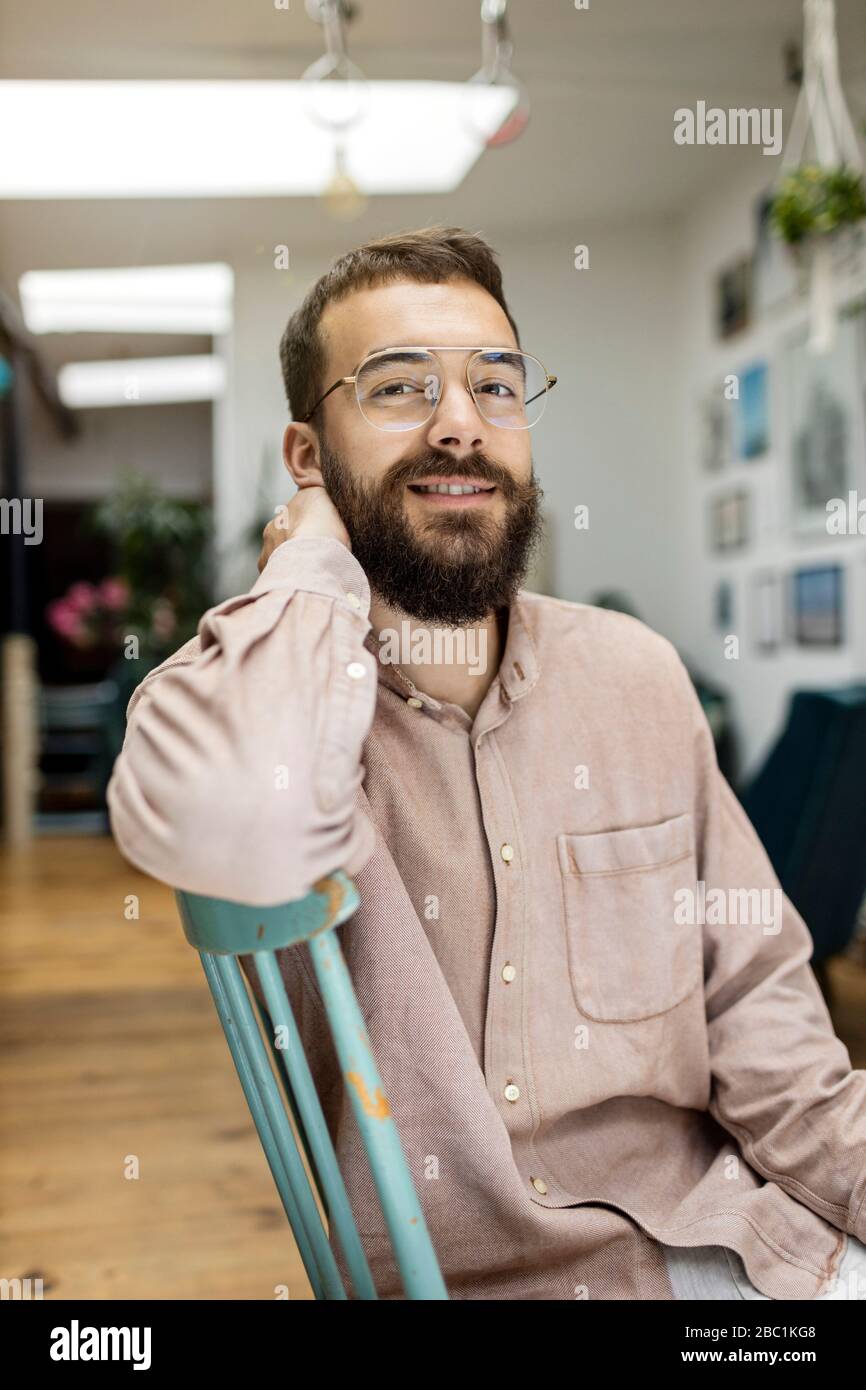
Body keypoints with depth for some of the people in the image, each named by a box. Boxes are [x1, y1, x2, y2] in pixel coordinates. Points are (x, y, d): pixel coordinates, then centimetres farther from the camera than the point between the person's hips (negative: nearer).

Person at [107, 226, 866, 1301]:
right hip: (445, 1270, -2)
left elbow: (749, 999, 5)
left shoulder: (636, 673, 2)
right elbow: (237, 826, -36)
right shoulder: (229, 699, -11)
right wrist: (319, 558, -19)